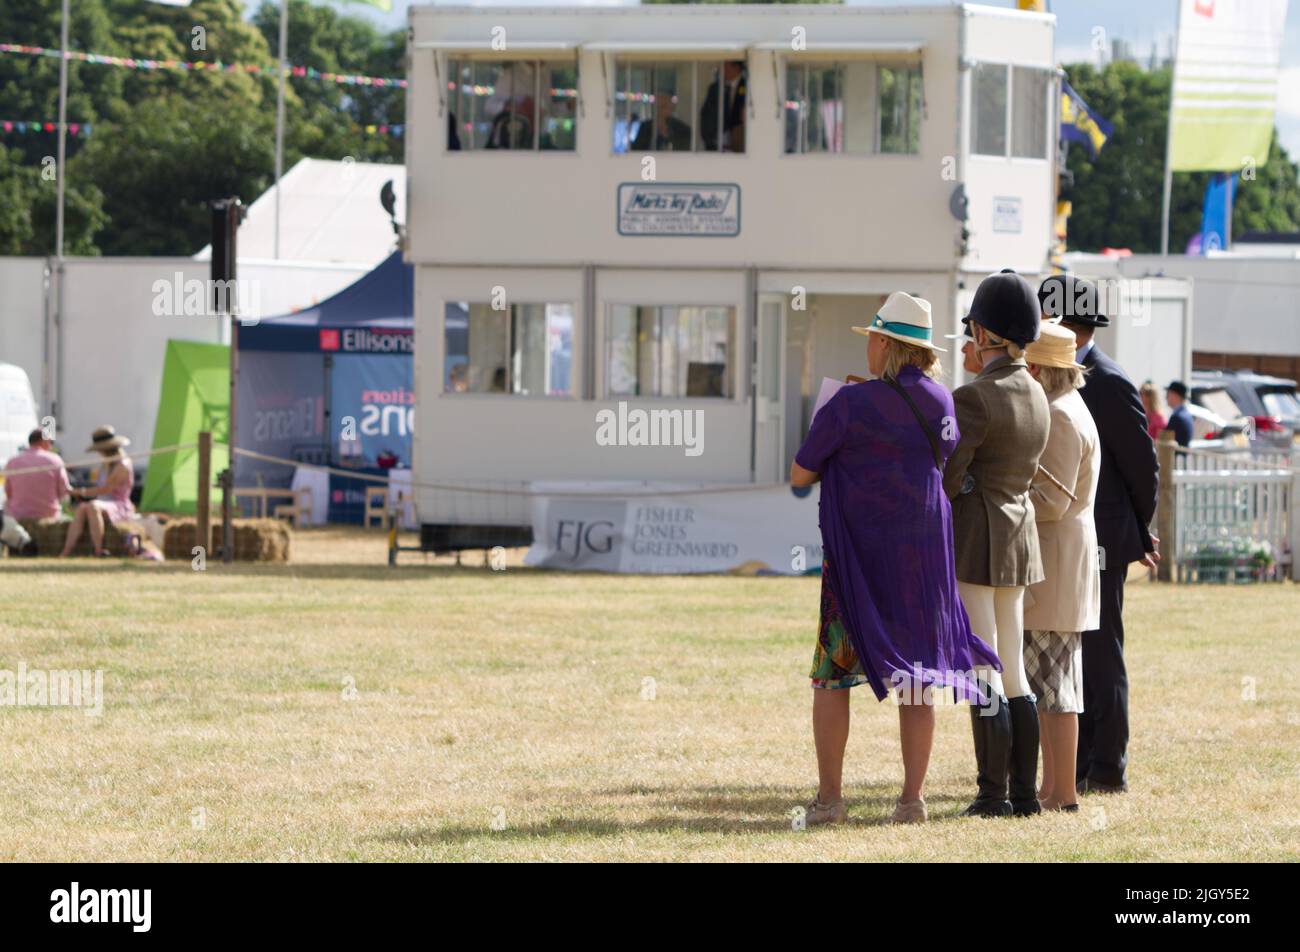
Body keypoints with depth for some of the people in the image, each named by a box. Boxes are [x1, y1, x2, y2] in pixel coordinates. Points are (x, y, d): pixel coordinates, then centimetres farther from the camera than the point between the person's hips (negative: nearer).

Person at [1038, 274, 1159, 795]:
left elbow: (1143, 466, -10)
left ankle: (1107, 771, 0)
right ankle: (1077, 766, 17)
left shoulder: (1110, 385, -14)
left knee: (1099, 654, -4)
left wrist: (1140, 536, 0)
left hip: (1097, 544, -9)